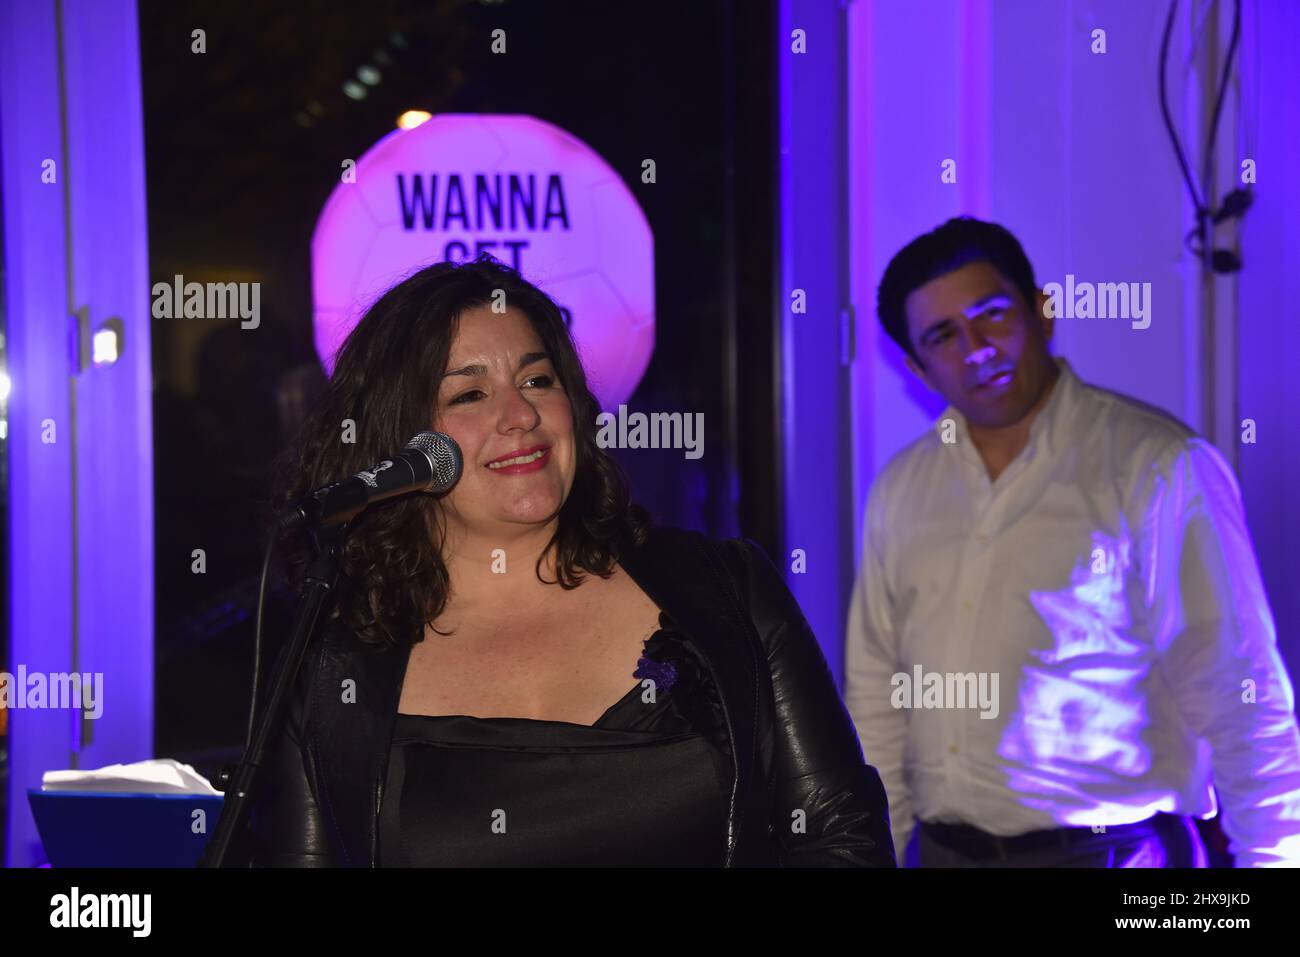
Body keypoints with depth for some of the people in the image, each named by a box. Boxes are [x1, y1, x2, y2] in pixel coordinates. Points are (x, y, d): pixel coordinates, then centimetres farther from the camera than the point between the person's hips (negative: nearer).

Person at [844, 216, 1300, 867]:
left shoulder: (1160, 469, -9)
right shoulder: (899, 490, 6)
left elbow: (1236, 699, -10)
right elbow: (875, 692, 10)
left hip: (1110, 849, -4)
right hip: (945, 847, 4)